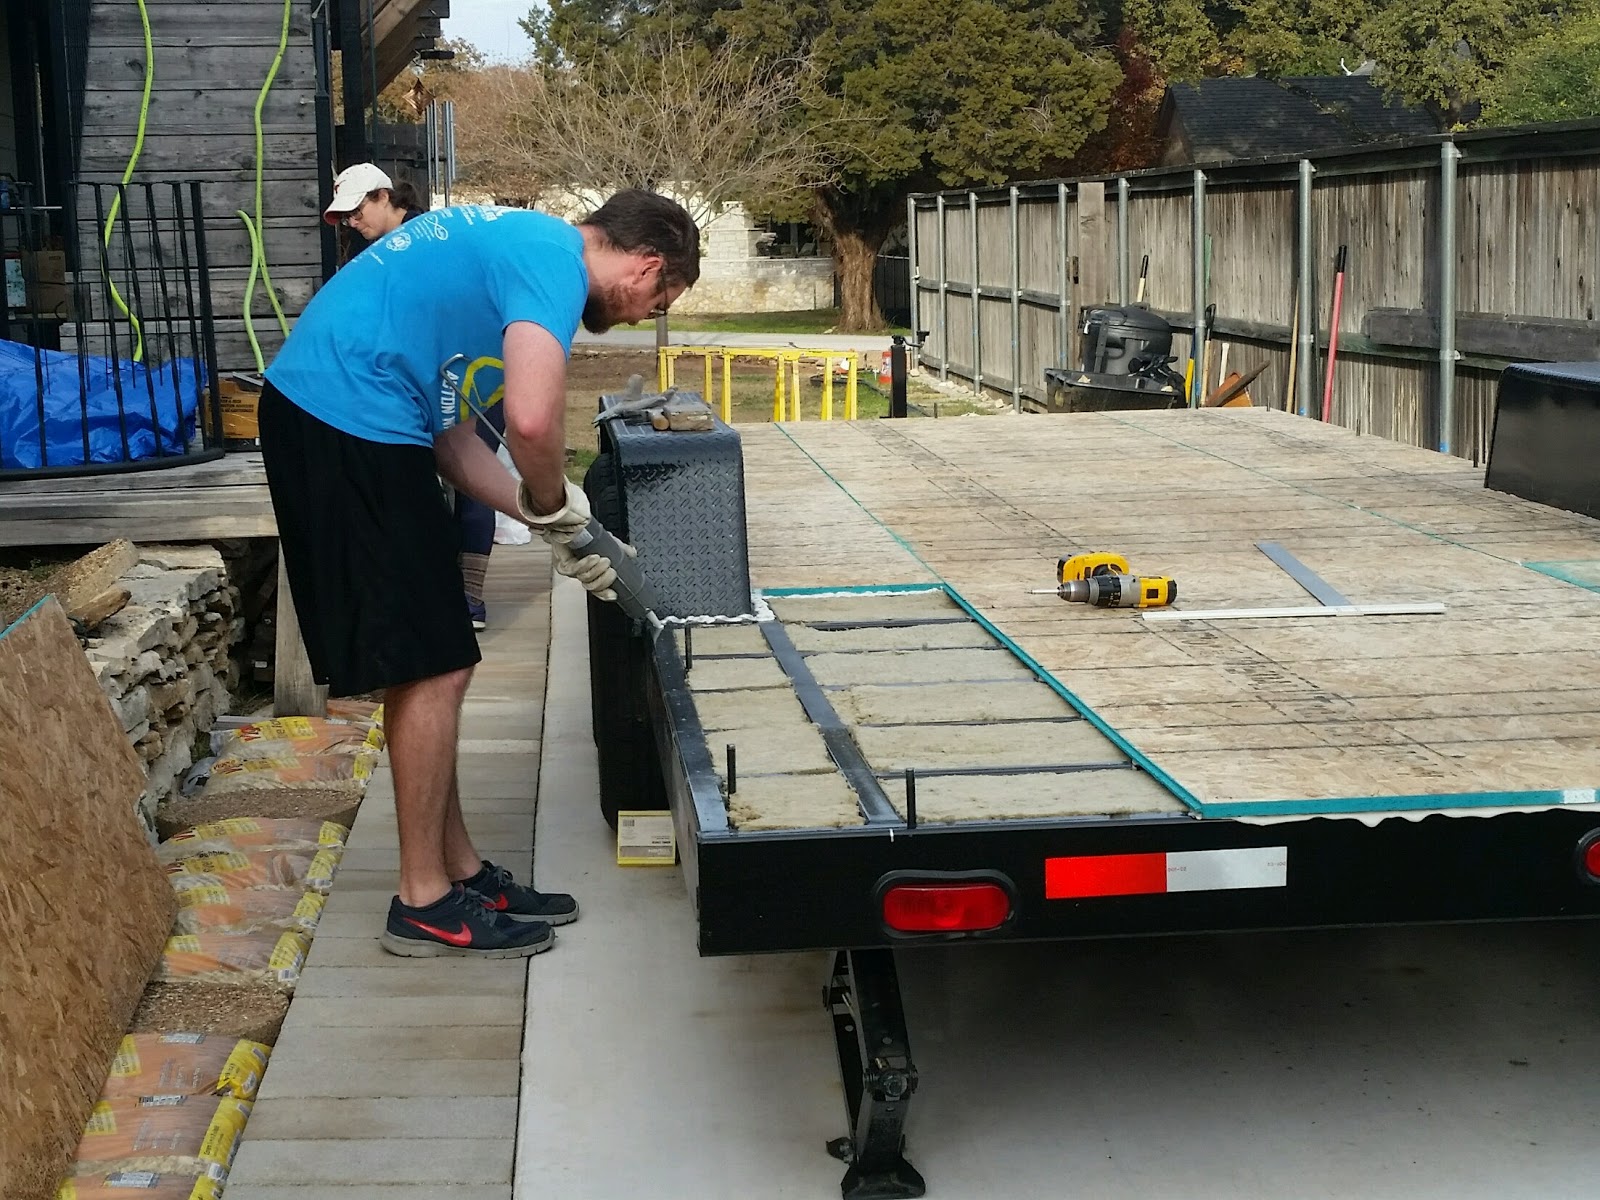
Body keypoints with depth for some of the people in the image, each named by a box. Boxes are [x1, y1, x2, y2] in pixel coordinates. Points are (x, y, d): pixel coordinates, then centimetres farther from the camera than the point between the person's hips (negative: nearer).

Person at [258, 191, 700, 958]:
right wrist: (553, 505, -6)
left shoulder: (517, 245, 20)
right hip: (352, 417, -10)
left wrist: (548, 523, 14)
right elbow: (531, 420, -27)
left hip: (315, 408, 10)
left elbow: (451, 433, 19)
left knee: (425, 667, 14)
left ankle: (459, 872, 23)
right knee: (433, 668, -3)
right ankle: (424, 902, 7)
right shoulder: (556, 262, -10)